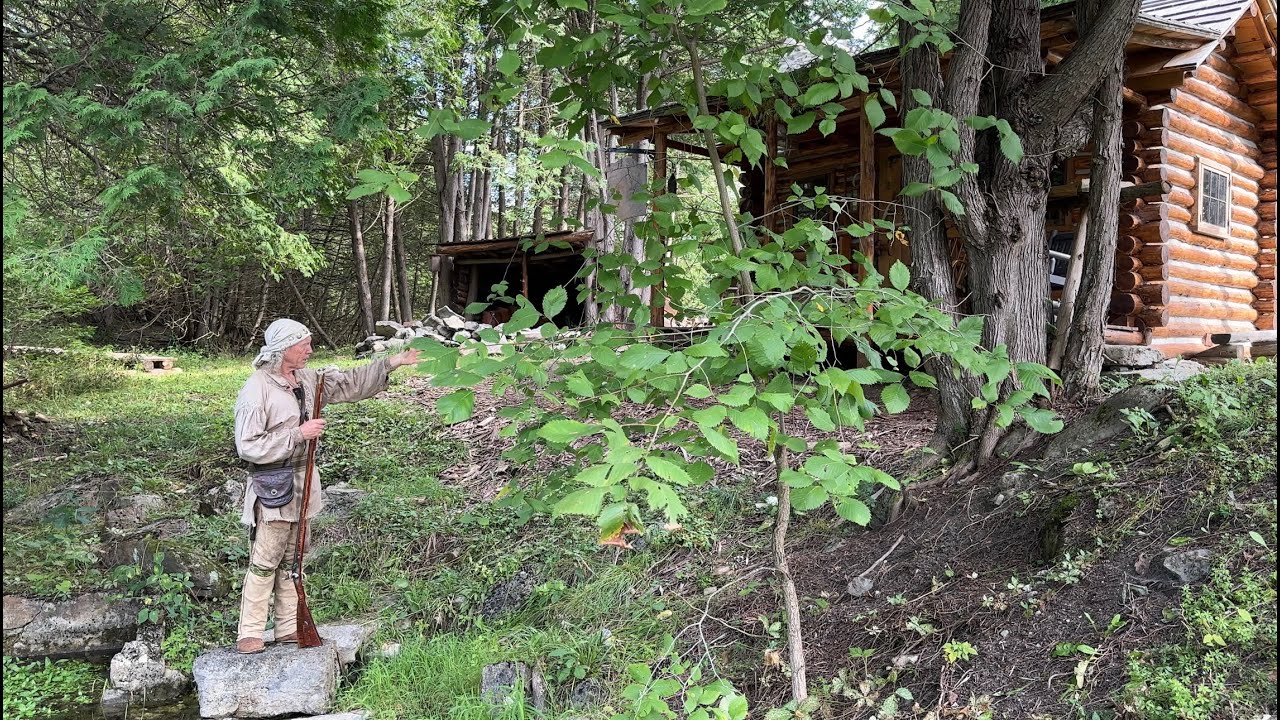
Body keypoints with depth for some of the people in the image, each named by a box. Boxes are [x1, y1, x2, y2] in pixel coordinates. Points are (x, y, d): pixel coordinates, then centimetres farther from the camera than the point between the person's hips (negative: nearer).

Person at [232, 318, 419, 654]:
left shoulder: (307, 380, 7)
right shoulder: (257, 389, -16)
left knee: (291, 560, 14)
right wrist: (298, 434, -22)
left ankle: (289, 628, 23)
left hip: (302, 482, 8)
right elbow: (248, 447, -20)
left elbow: (350, 384, 15)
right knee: (264, 562, -3)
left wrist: (391, 363, 9)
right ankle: (249, 634, 6)